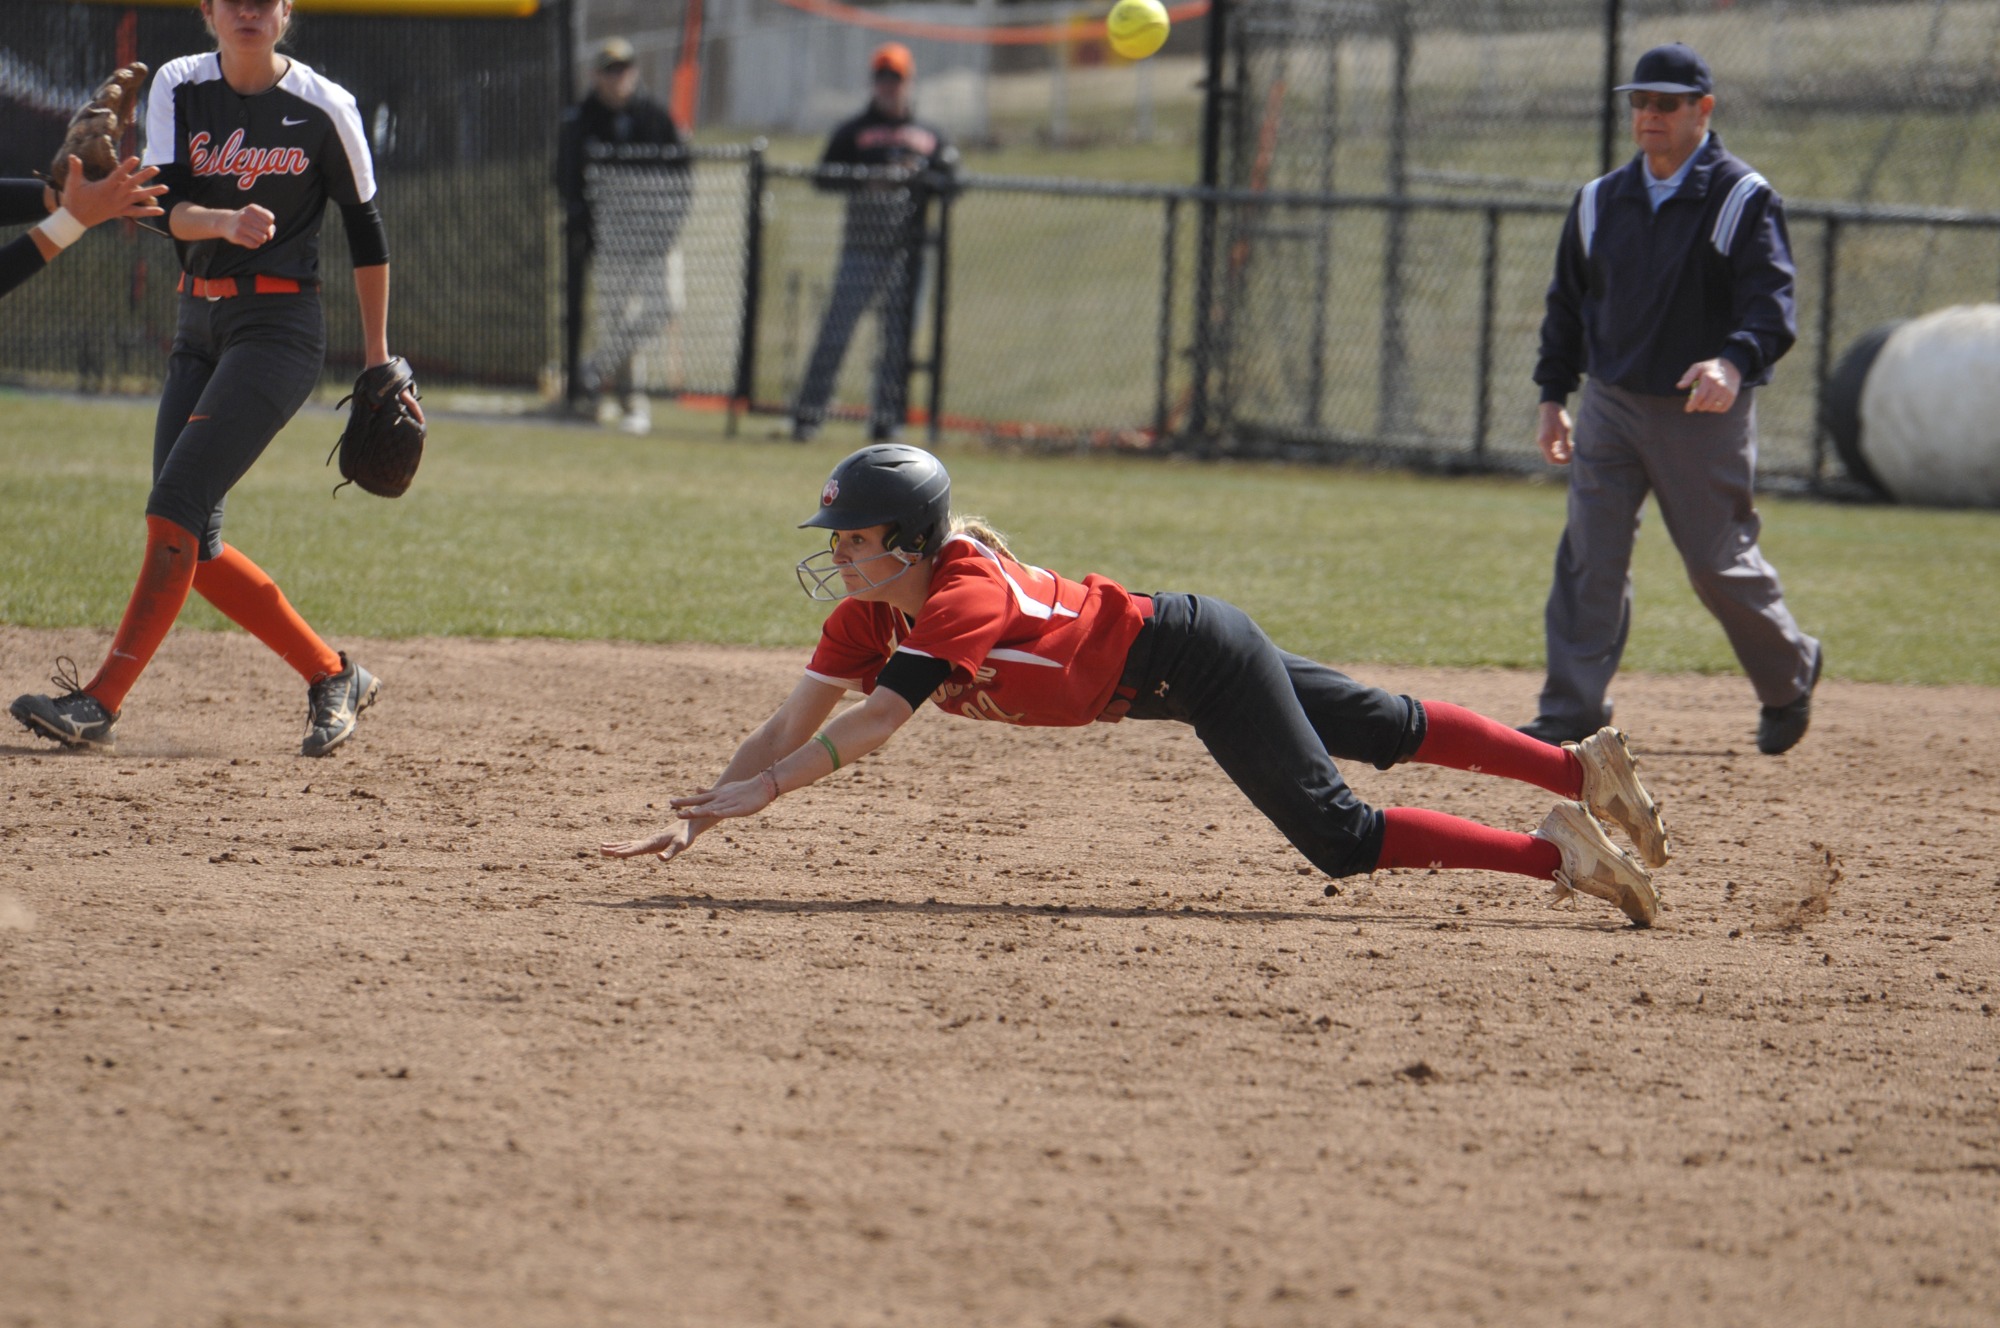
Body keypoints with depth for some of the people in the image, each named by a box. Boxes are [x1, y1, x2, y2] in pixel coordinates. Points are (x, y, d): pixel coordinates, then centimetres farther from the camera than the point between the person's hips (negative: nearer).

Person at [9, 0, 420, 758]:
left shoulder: (324, 108, -7)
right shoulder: (178, 89, 1)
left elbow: (365, 229, 4)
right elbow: (168, 206, -10)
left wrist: (378, 357, 7)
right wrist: (227, 221, -33)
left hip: (280, 329, -5)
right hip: (199, 327, 5)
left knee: (175, 510, -18)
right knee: (193, 547, 2)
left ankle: (102, 704, -20)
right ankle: (332, 678, 17)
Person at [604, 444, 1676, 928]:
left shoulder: (962, 598, -30)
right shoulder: (868, 612, -5)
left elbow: (877, 720, -42)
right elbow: (792, 724, -6)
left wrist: (766, 787, -48)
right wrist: (697, 816, -16)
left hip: (1198, 658, -9)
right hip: (1165, 668, 9)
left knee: (1336, 833, -13)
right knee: (1386, 732, 18)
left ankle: (1556, 849, -8)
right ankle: (1584, 769, 28)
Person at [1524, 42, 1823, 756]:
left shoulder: (1743, 200, -7)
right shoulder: (1599, 202, 9)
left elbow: (1771, 300, -19)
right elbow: (1568, 303, 19)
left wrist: (1735, 360, -38)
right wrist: (1553, 395, 14)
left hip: (1705, 413, -4)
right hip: (1611, 404, 4)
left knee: (1720, 564, 3)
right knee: (1589, 557, -5)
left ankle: (1789, 676, 29)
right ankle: (1570, 714, -4)